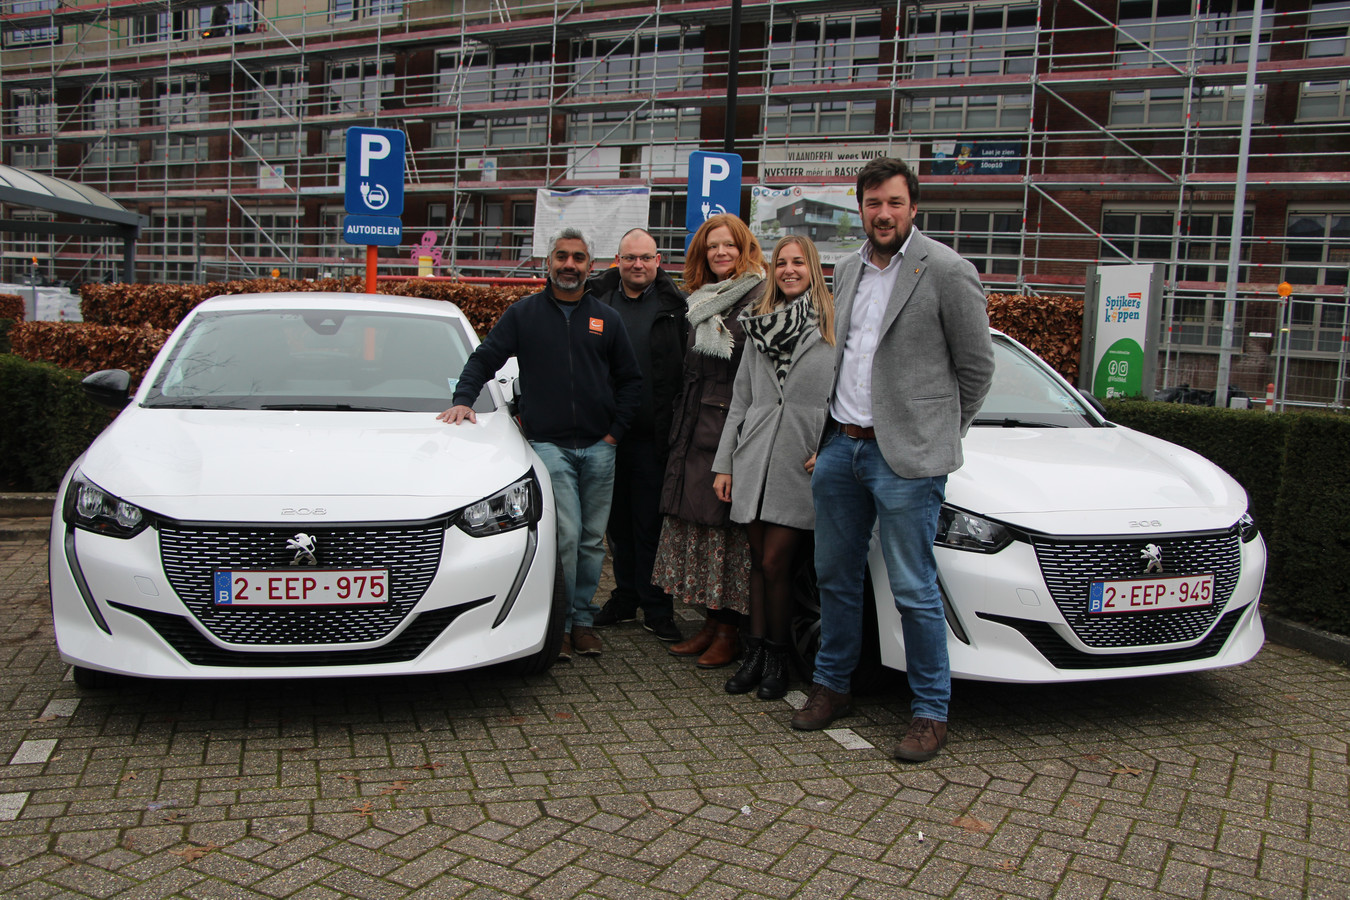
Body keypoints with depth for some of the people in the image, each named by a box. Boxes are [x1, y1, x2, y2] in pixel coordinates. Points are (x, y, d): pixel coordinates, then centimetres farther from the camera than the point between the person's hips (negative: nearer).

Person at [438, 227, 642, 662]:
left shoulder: (606, 319, 12)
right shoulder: (523, 313, 7)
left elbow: (630, 380, 16)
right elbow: (483, 359, 7)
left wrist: (616, 430, 7)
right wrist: (463, 398, -9)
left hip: (598, 448, 3)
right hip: (549, 445, -3)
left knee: (592, 539, 6)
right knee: (566, 535, -12)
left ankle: (582, 618, 19)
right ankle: (558, 622, 1)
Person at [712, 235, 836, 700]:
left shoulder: (835, 325, 2)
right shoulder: (758, 325, 16)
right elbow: (740, 398, 15)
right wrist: (724, 462, 11)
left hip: (803, 463, -4)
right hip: (755, 458, 4)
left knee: (776, 562, -5)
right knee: (758, 561, 8)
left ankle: (777, 658, 12)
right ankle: (755, 653, 18)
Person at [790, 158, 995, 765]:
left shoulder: (947, 272, -8)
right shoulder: (848, 270, 13)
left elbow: (976, 365, -3)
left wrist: (938, 436, 3)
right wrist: (829, 433, 14)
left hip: (906, 457, -6)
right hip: (839, 446, 7)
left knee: (914, 591, -1)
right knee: (835, 577, 15)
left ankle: (930, 713, 14)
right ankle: (832, 687, 31)